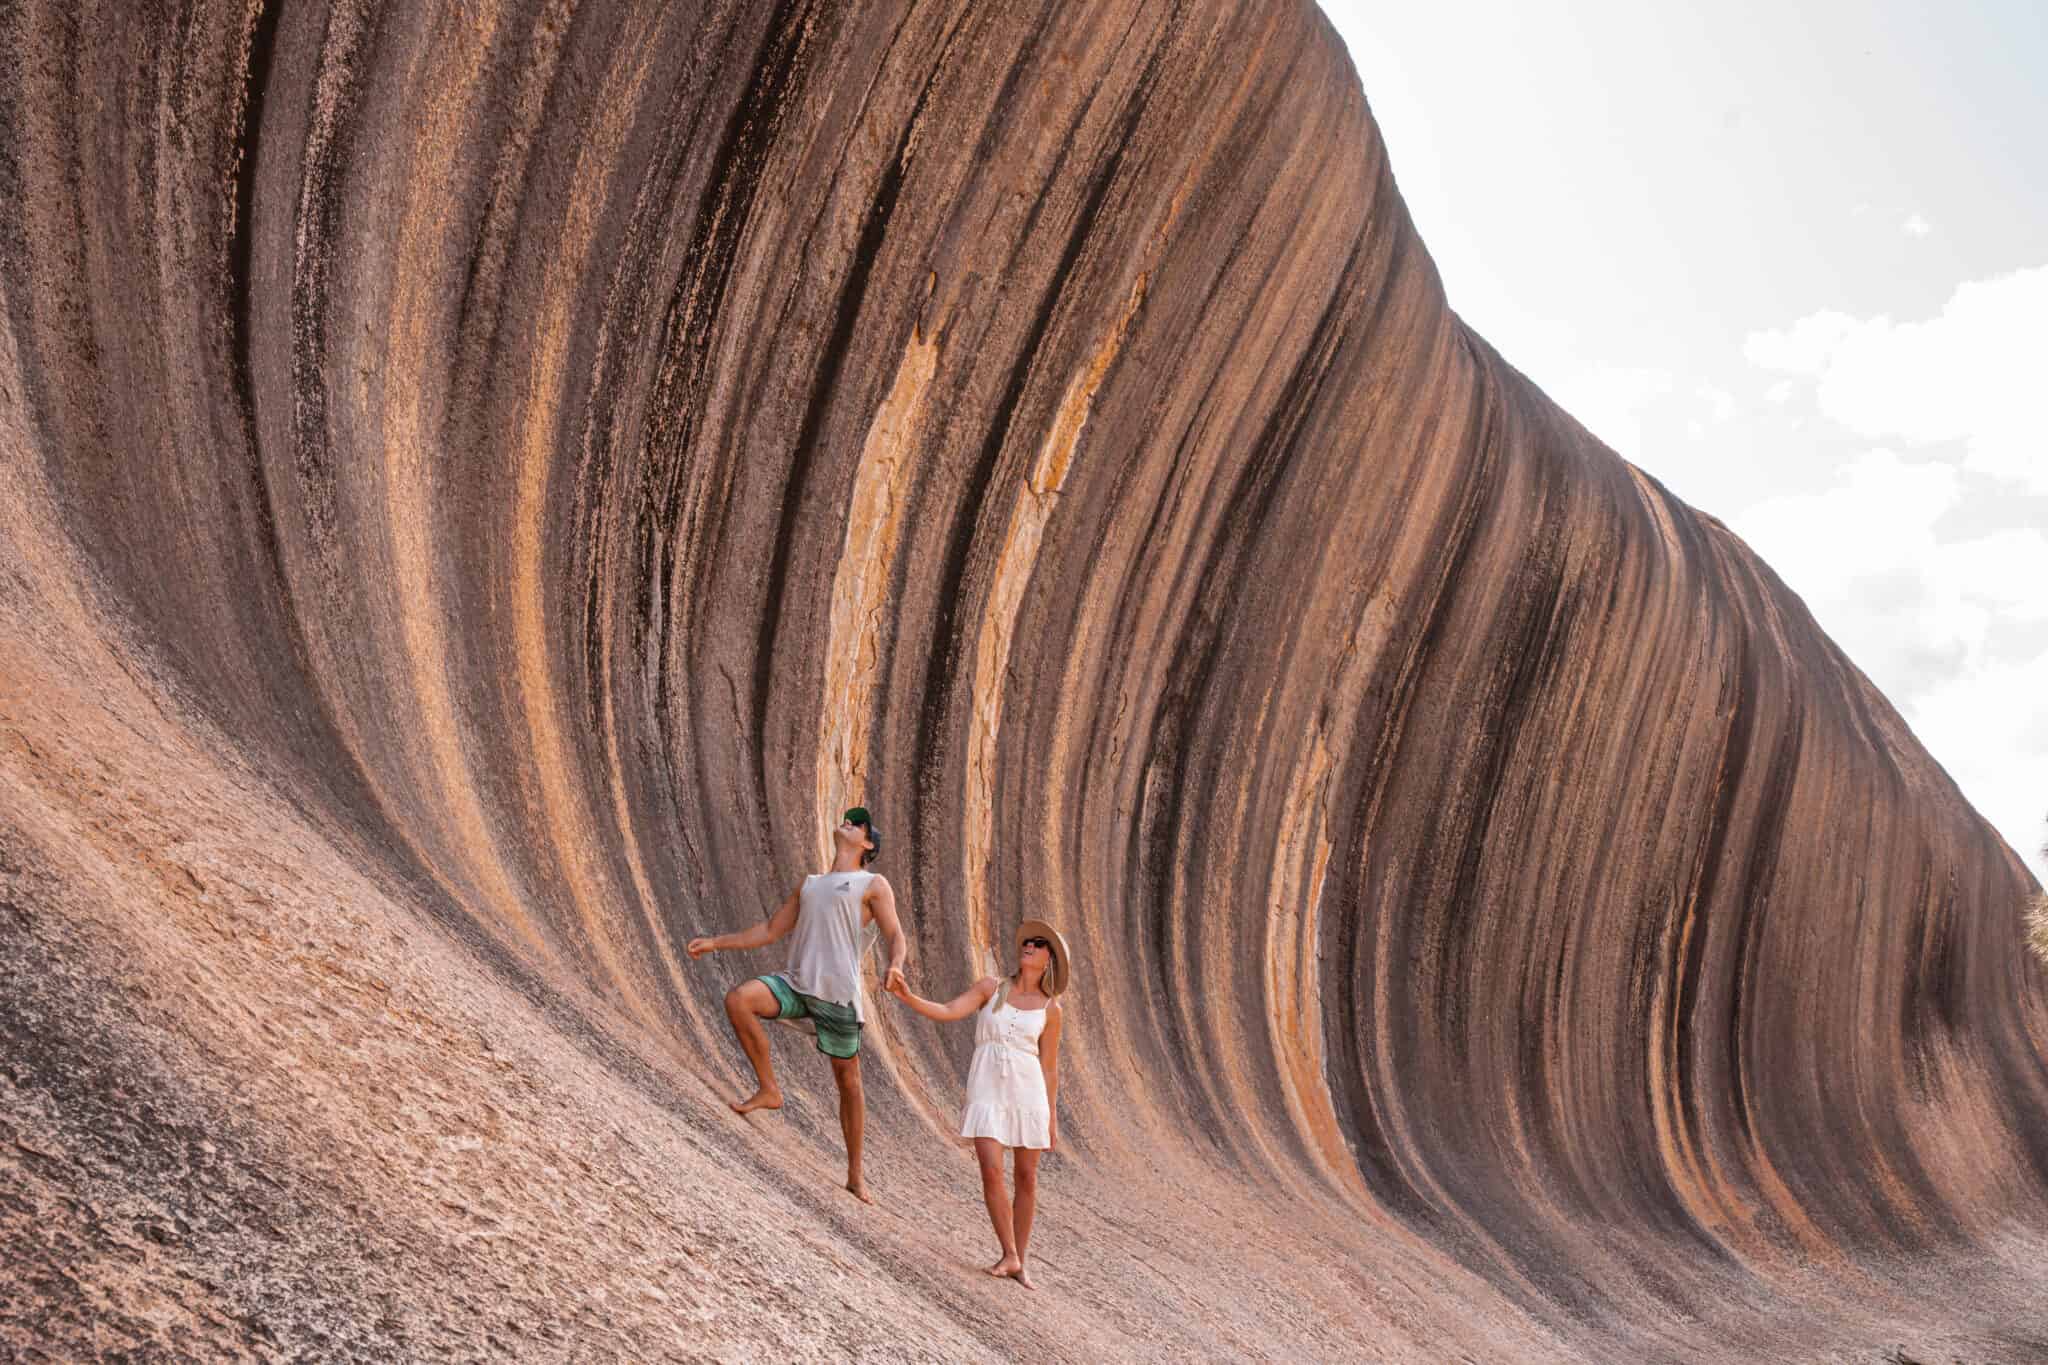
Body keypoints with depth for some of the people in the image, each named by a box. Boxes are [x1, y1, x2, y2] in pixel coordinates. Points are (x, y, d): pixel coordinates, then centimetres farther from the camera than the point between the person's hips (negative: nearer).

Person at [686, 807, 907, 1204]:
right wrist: (715, 943, 18)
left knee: (848, 1081, 2)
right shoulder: (810, 884, 23)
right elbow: (771, 931, 25)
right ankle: (768, 1089, -12)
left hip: (838, 993, -4)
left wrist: (895, 965, -27)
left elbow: (896, 936, -4)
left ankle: (855, 1174, 15)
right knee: (738, 999, -24)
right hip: (796, 982, 4)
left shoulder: (873, 884, 6)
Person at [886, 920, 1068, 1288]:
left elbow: (1049, 1067, 8)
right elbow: (946, 1012, -8)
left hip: (1027, 1091, 1)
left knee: (1026, 1177, 6)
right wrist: (908, 997, -25)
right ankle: (1010, 1256, 1)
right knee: (991, 1173, -13)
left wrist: (1052, 1118, 7)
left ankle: (1021, 1261, 20)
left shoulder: (1050, 1008, 4)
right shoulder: (990, 987, 3)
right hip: (986, 1091, -1)